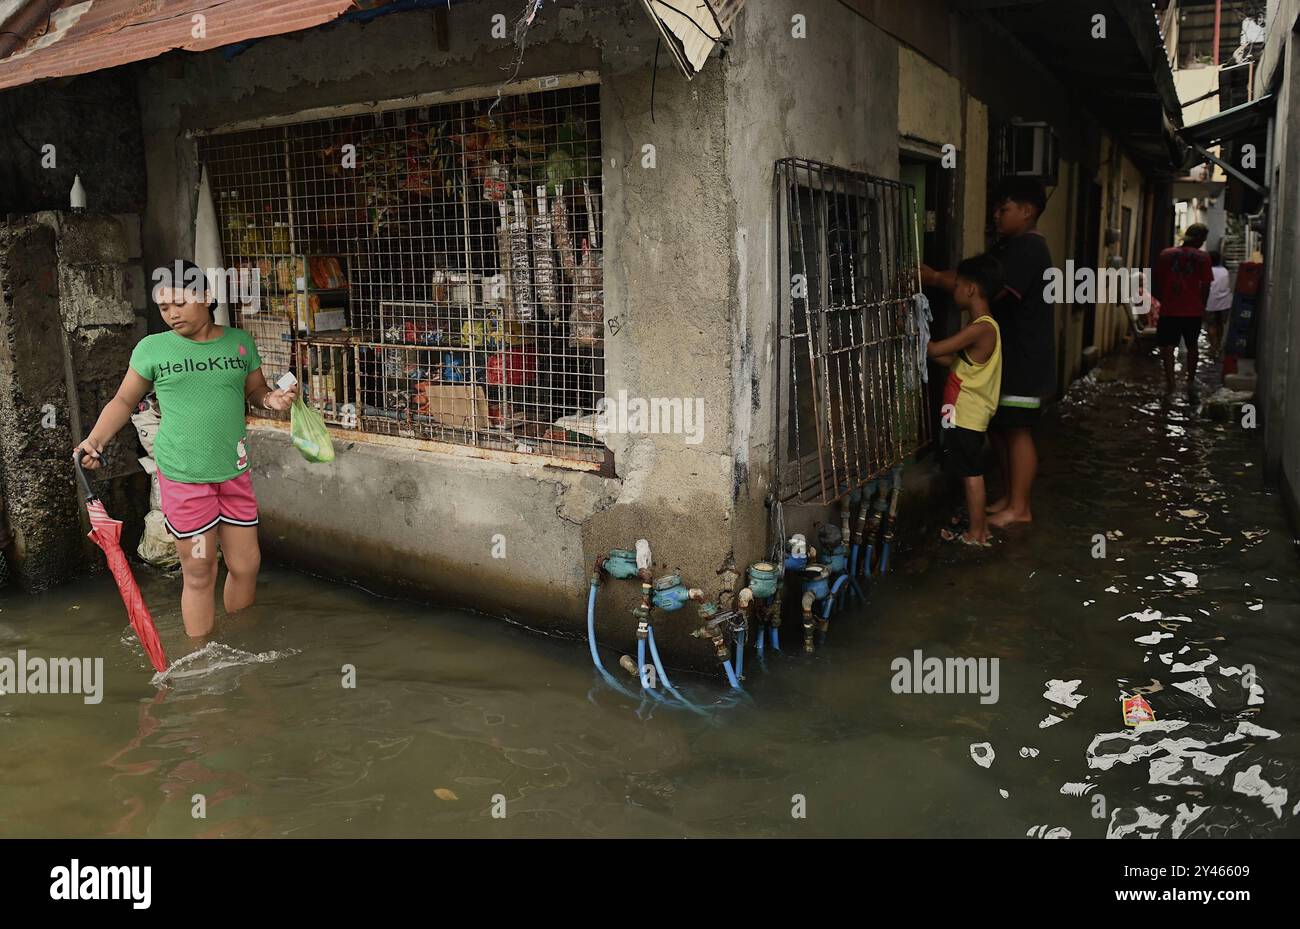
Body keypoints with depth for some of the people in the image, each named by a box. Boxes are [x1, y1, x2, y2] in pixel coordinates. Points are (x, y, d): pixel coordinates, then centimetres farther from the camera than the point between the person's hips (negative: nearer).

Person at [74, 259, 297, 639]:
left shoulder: (239, 342, 5)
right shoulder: (152, 348, -1)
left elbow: (256, 391, 16)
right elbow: (124, 401, 7)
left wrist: (273, 399, -7)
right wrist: (95, 440, -8)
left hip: (234, 471, 3)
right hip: (183, 476, -3)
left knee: (246, 565, 9)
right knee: (198, 573, 3)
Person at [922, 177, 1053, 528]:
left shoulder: (1029, 248, -16)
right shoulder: (1008, 247, 17)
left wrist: (936, 278, -22)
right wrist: (934, 276, -8)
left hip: (1023, 358, -10)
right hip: (1005, 354, 10)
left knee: (1016, 429, -3)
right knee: (998, 426, 14)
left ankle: (1019, 507, 6)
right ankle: (1011, 495, 27)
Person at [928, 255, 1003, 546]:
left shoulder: (981, 328, -21)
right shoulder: (981, 326, 10)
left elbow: (935, 350, -22)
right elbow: (953, 361, 13)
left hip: (966, 414, -9)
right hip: (965, 412, 9)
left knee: (971, 473, 1)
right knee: (971, 472, 18)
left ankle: (975, 533, 10)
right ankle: (978, 523, 29)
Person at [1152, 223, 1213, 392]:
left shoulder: (1166, 255, 1)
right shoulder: (1202, 257, -3)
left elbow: (1157, 283, 3)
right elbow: (1206, 286, -3)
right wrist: (1202, 305, 11)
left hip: (1169, 309, 0)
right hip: (1193, 310, 0)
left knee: (1168, 346, 2)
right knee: (1191, 346, 15)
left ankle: (1169, 381, -7)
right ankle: (1191, 381, 22)